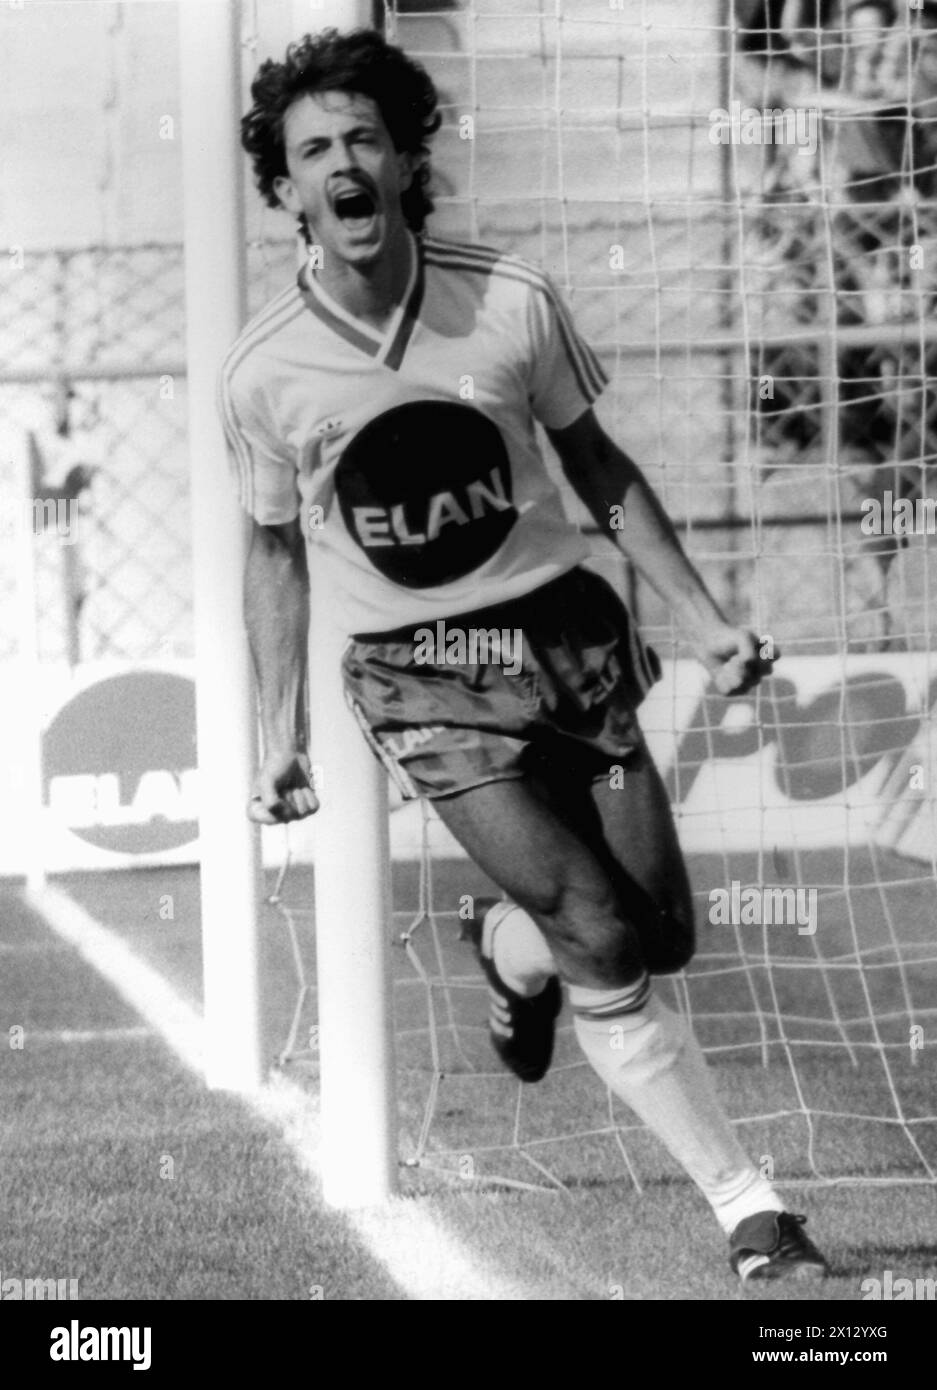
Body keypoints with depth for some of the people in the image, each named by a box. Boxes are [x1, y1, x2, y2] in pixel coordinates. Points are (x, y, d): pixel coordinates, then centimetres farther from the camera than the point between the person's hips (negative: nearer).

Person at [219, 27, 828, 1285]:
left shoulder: (514, 304, -6)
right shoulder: (265, 373, -9)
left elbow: (597, 465, 7)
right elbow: (276, 547, 6)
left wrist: (705, 619, 4)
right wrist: (281, 732, 7)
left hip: (565, 630, 3)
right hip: (423, 680, -3)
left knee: (664, 935, 0)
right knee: (606, 941, -16)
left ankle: (512, 946, 32)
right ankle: (745, 1206, 0)